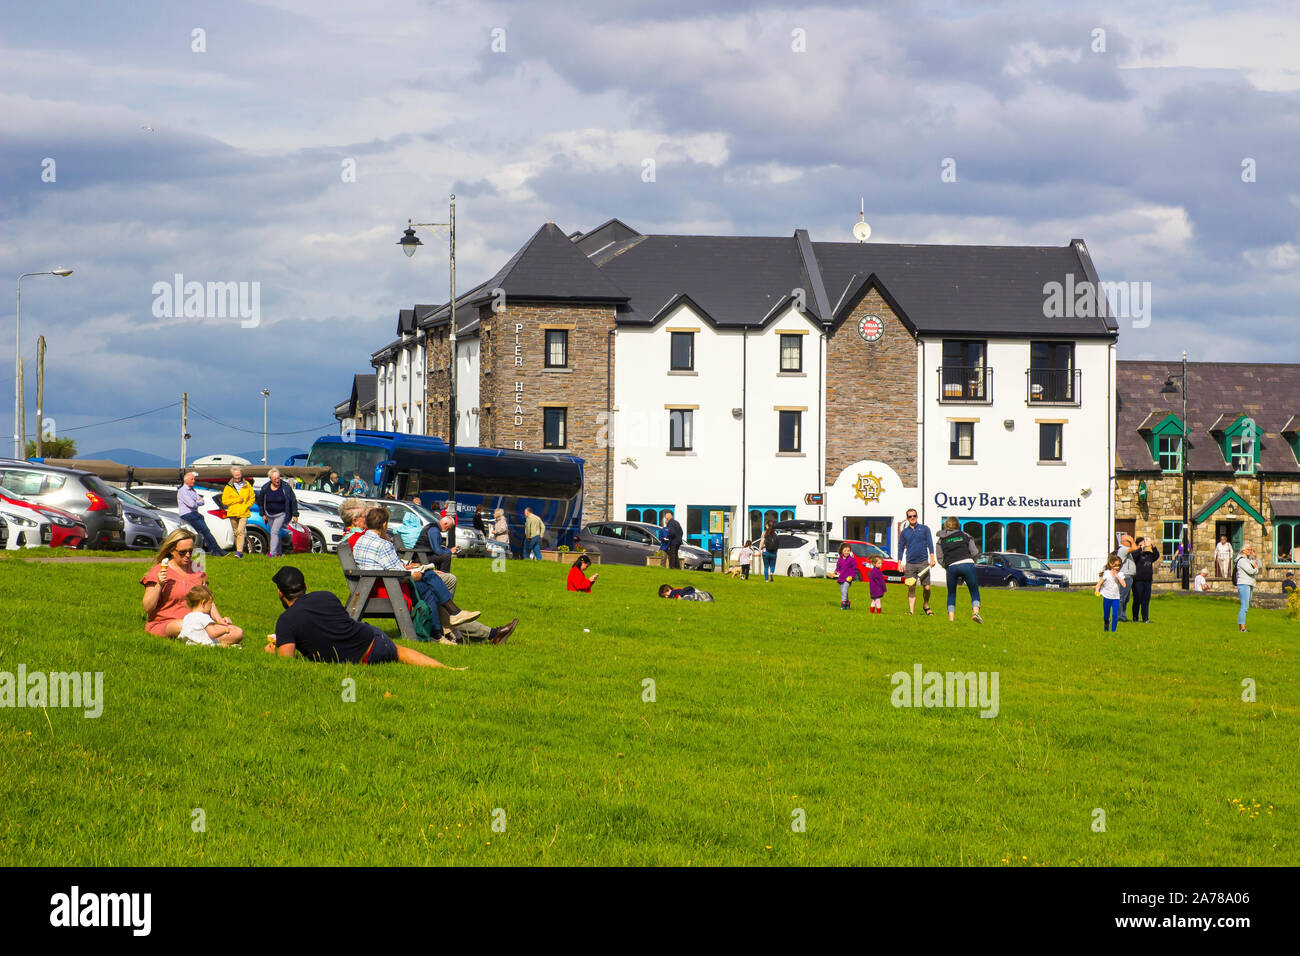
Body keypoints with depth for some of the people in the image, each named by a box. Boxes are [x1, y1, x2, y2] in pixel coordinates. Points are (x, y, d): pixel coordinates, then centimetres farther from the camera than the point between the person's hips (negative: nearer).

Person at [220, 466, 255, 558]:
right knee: (235, 532, 8)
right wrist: (237, 500, -7)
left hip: (244, 513, -2)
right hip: (232, 513, 2)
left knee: (240, 532, -17)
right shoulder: (228, 487, 7)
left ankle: (239, 552, -24)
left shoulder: (247, 486, 9)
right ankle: (240, 551, 20)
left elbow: (252, 498, 14)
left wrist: (246, 506, -3)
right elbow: (224, 500, 2)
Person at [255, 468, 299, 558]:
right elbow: (260, 501, 10)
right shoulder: (265, 488, -6)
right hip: (269, 515, 4)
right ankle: (279, 553, 28)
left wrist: (295, 514, -6)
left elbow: (293, 501, -6)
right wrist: (263, 514, 10)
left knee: (274, 532, -18)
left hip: (281, 515, -4)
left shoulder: (286, 487, -14)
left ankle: (272, 553, -21)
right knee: (274, 533, 14)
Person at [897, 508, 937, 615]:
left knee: (927, 587, -6)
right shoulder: (904, 532, 12)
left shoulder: (924, 529, 9)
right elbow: (901, 548, 15)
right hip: (910, 564, 1)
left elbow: (930, 544, 6)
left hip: (923, 562, -1)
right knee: (911, 588, -4)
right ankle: (911, 610, -1)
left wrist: (932, 558, -4)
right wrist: (899, 563, 7)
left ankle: (926, 606, 17)